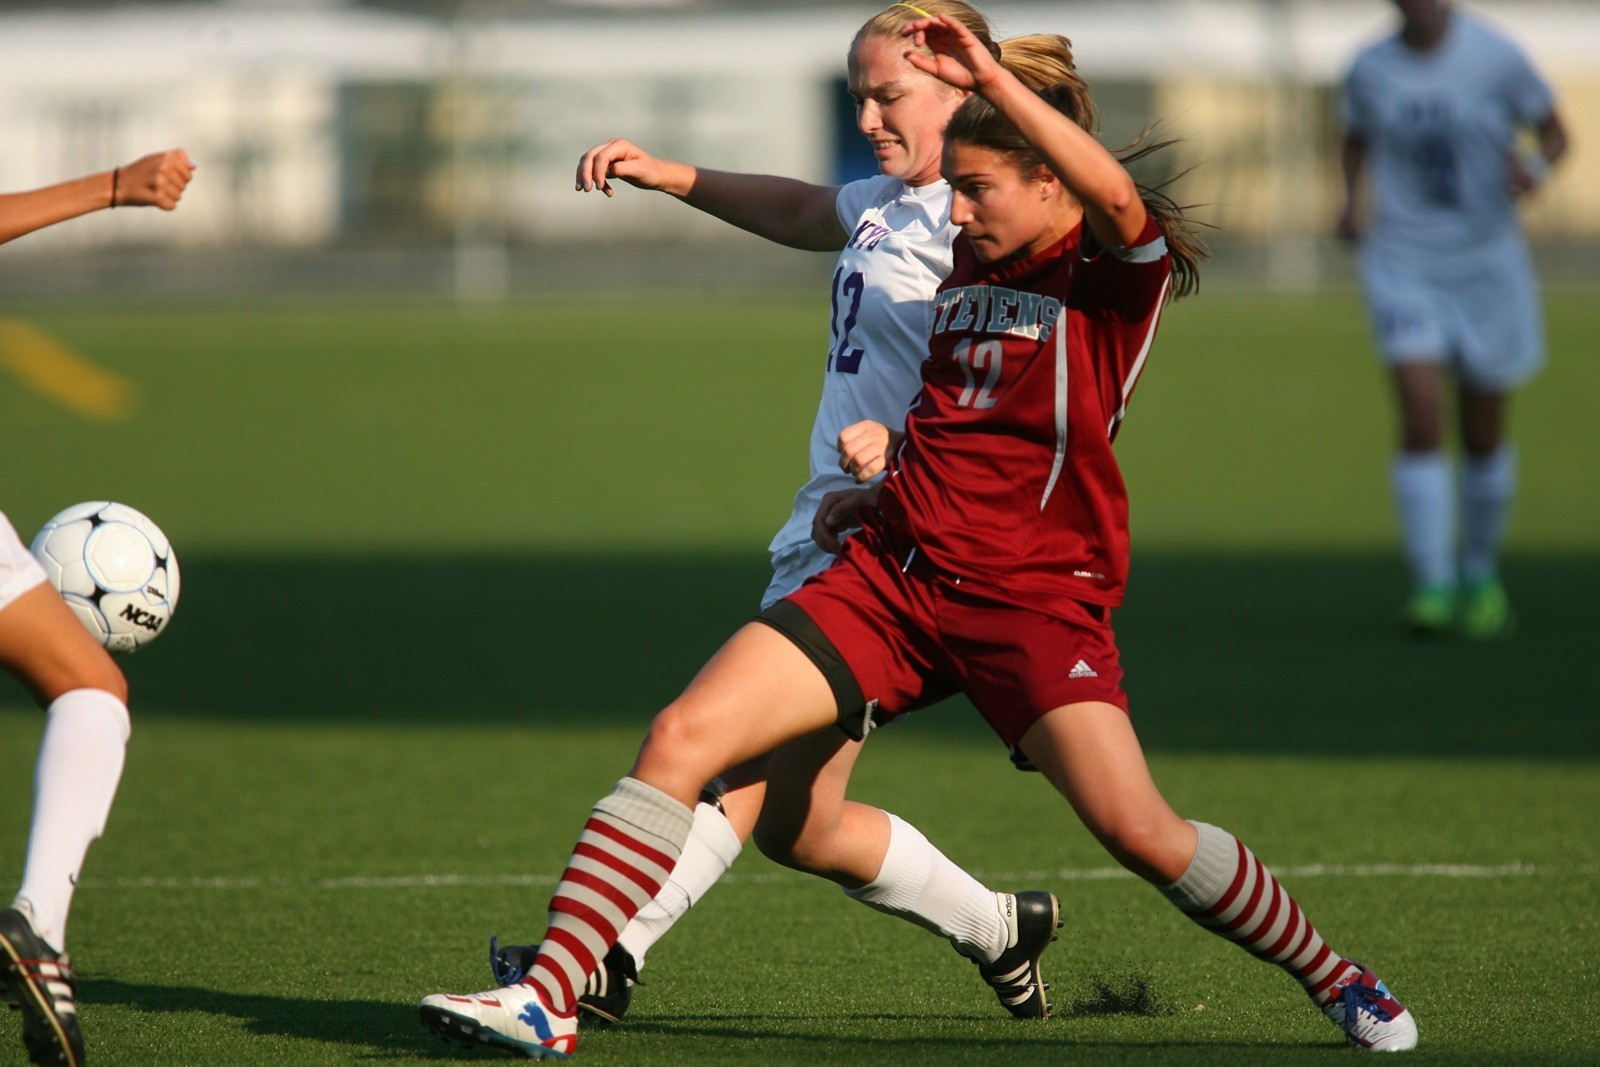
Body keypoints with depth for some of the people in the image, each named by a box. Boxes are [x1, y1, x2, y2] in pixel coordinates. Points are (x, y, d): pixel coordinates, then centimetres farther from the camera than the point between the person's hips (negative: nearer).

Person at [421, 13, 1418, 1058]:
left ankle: (1336, 978, 6)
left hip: (1036, 595, -6)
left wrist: (992, 78, -33)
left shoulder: (1116, 272, -6)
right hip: (895, 573, 6)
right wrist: (883, 493, 15)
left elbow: (1119, 198, -32)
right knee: (681, 738, -10)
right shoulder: (967, 272, 15)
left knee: (1140, 831, -20)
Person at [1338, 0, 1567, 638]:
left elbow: (1556, 134, 1)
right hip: (1403, 267, 0)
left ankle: (1480, 574, 33)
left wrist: (1534, 166, -21)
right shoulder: (1371, 69, -3)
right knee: (1422, 420, -17)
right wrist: (1352, 199, -2)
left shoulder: (1498, 58, -10)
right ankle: (1432, 587, -17)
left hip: (1487, 267, 0)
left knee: (1484, 436, 9)